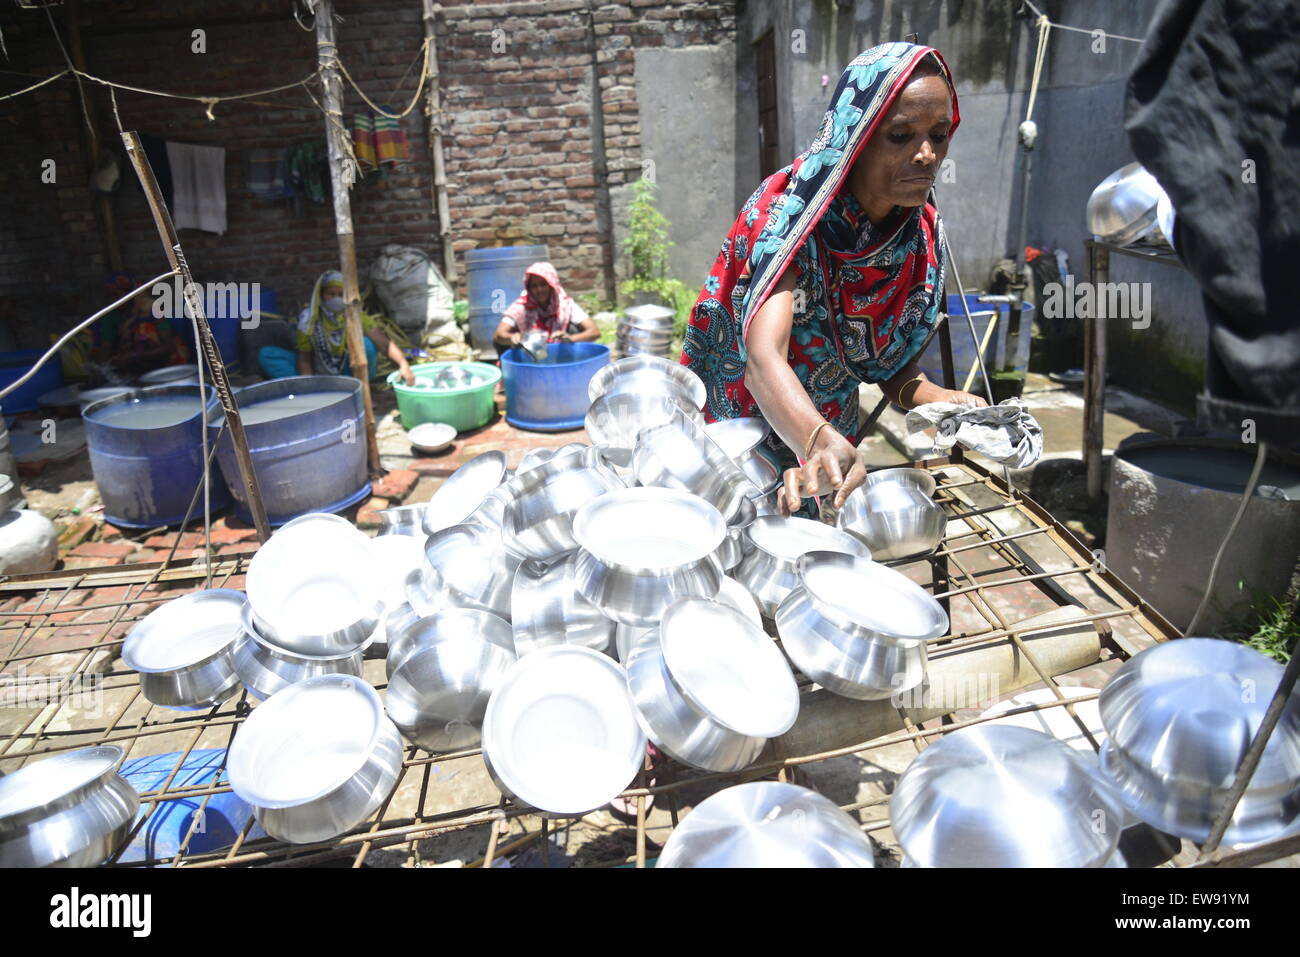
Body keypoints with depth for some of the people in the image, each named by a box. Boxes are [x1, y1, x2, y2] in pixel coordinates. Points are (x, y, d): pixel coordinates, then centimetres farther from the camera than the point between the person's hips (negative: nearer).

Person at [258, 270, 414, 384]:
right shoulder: (309, 320, -11)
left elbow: (384, 342, -27)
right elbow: (305, 358, -8)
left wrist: (403, 363, -45)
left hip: (348, 374, -2)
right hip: (320, 374, 2)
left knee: (366, 343, -30)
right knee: (266, 354, -16)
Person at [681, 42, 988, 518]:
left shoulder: (922, 234, -5)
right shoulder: (791, 211, -24)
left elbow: (893, 369, 1)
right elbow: (764, 358, -39)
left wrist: (946, 402, -20)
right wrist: (818, 441, -57)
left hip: (833, 439, 6)